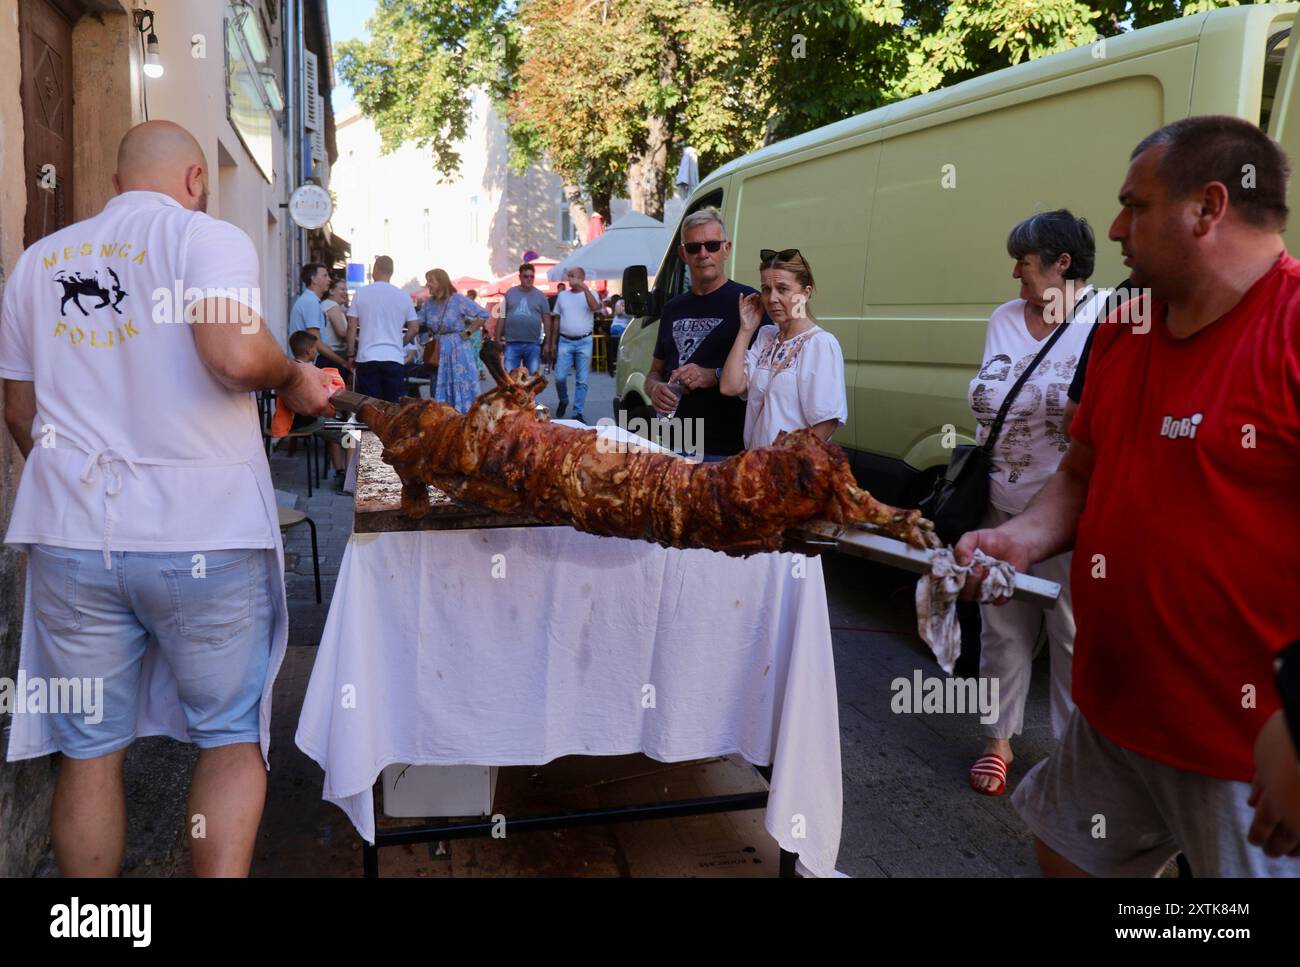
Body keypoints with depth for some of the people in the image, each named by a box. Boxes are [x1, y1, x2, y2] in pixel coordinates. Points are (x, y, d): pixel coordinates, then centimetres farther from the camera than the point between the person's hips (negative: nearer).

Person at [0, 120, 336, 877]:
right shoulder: (209, 239, -3)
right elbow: (235, 355, -22)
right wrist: (293, 380, -2)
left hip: (71, 537, 5)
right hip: (204, 537, -4)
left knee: (90, 750, 14)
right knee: (232, 739, 10)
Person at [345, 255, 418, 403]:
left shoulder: (361, 293, 2)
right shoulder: (403, 296, 5)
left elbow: (352, 326, 0)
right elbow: (413, 328, 7)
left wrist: (351, 354, 7)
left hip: (367, 357, -1)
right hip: (394, 358, 1)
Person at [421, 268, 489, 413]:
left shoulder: (457, 299, -6)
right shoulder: (429, 303, 10)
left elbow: (483, 314, -6)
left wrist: (468, 332, -8)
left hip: (458, 351, -6)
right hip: (439, 353, 6)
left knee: (462, 390, -4)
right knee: (441, 393, 7)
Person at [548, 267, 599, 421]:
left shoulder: (590, 294, 2)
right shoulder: (562, 295, 11)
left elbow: (595, 307, -21)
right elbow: (557, 320, 13)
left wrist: (584, 288, -23)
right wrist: (553, 342, 10)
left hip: (584, 342, -2)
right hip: (565, 341, 2)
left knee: (582, 380, 0)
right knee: (560, 377, -4)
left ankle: (578, 413, 6)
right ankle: (563, 401, 23)